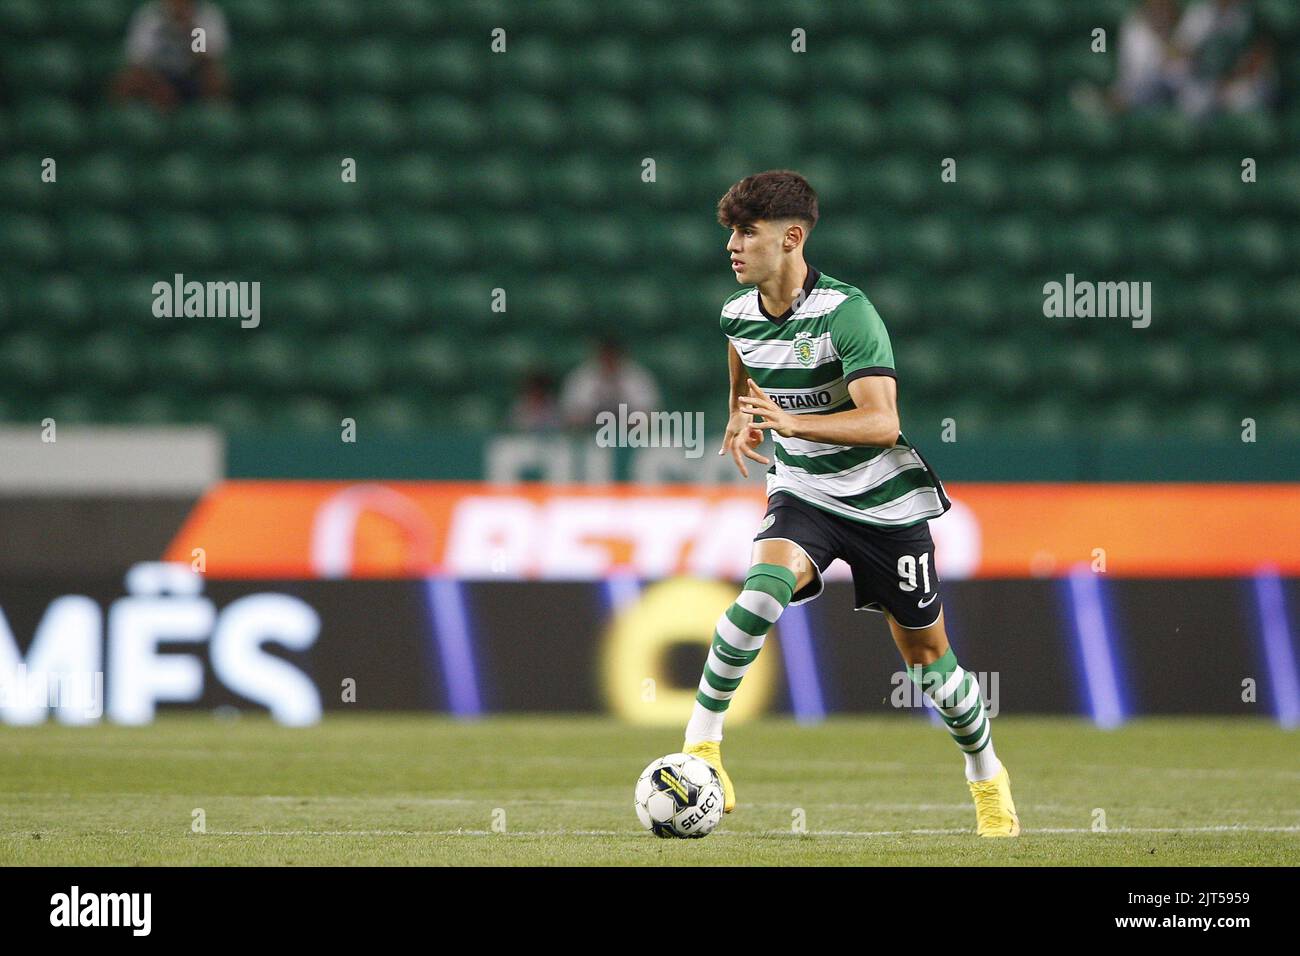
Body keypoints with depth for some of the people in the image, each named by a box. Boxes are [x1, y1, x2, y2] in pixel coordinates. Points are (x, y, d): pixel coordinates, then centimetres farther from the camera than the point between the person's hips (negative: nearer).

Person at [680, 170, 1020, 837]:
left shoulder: (846, 313, -23)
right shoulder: (737, 313, -4)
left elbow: (882, 423, -31)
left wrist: (790, 422, -43)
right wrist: (741, 422, 3)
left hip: (884, 502, -3)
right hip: (802, 492, 3)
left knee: (925, 651, 8)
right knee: (765, 587, -30)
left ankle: (987, 776, 32)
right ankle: (701, 741, -23)